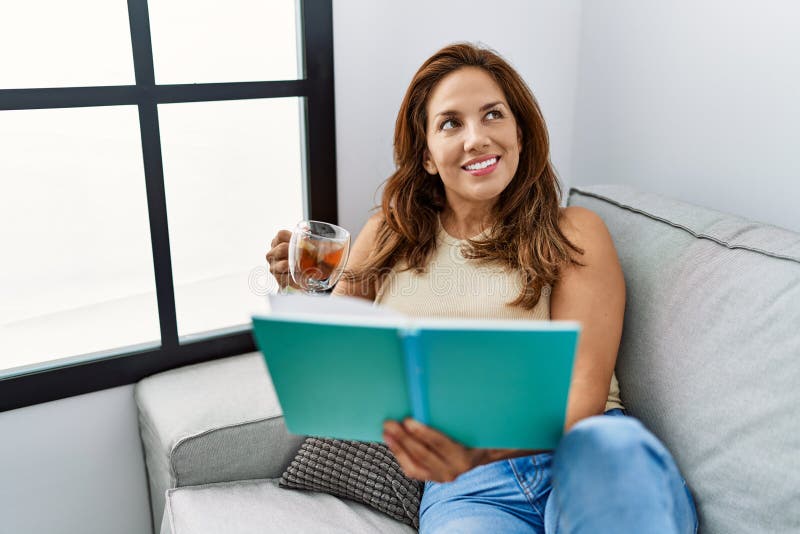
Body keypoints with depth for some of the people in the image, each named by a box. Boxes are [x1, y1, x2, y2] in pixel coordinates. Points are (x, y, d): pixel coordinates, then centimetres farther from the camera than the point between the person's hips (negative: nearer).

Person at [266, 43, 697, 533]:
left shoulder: (572, 234, 5)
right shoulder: (391, 235, 14)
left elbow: (581, 391, -6)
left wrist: (487, 447, -26)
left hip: (585, 456, 1)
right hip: (465, 487, 0)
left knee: (613, 442, -34)